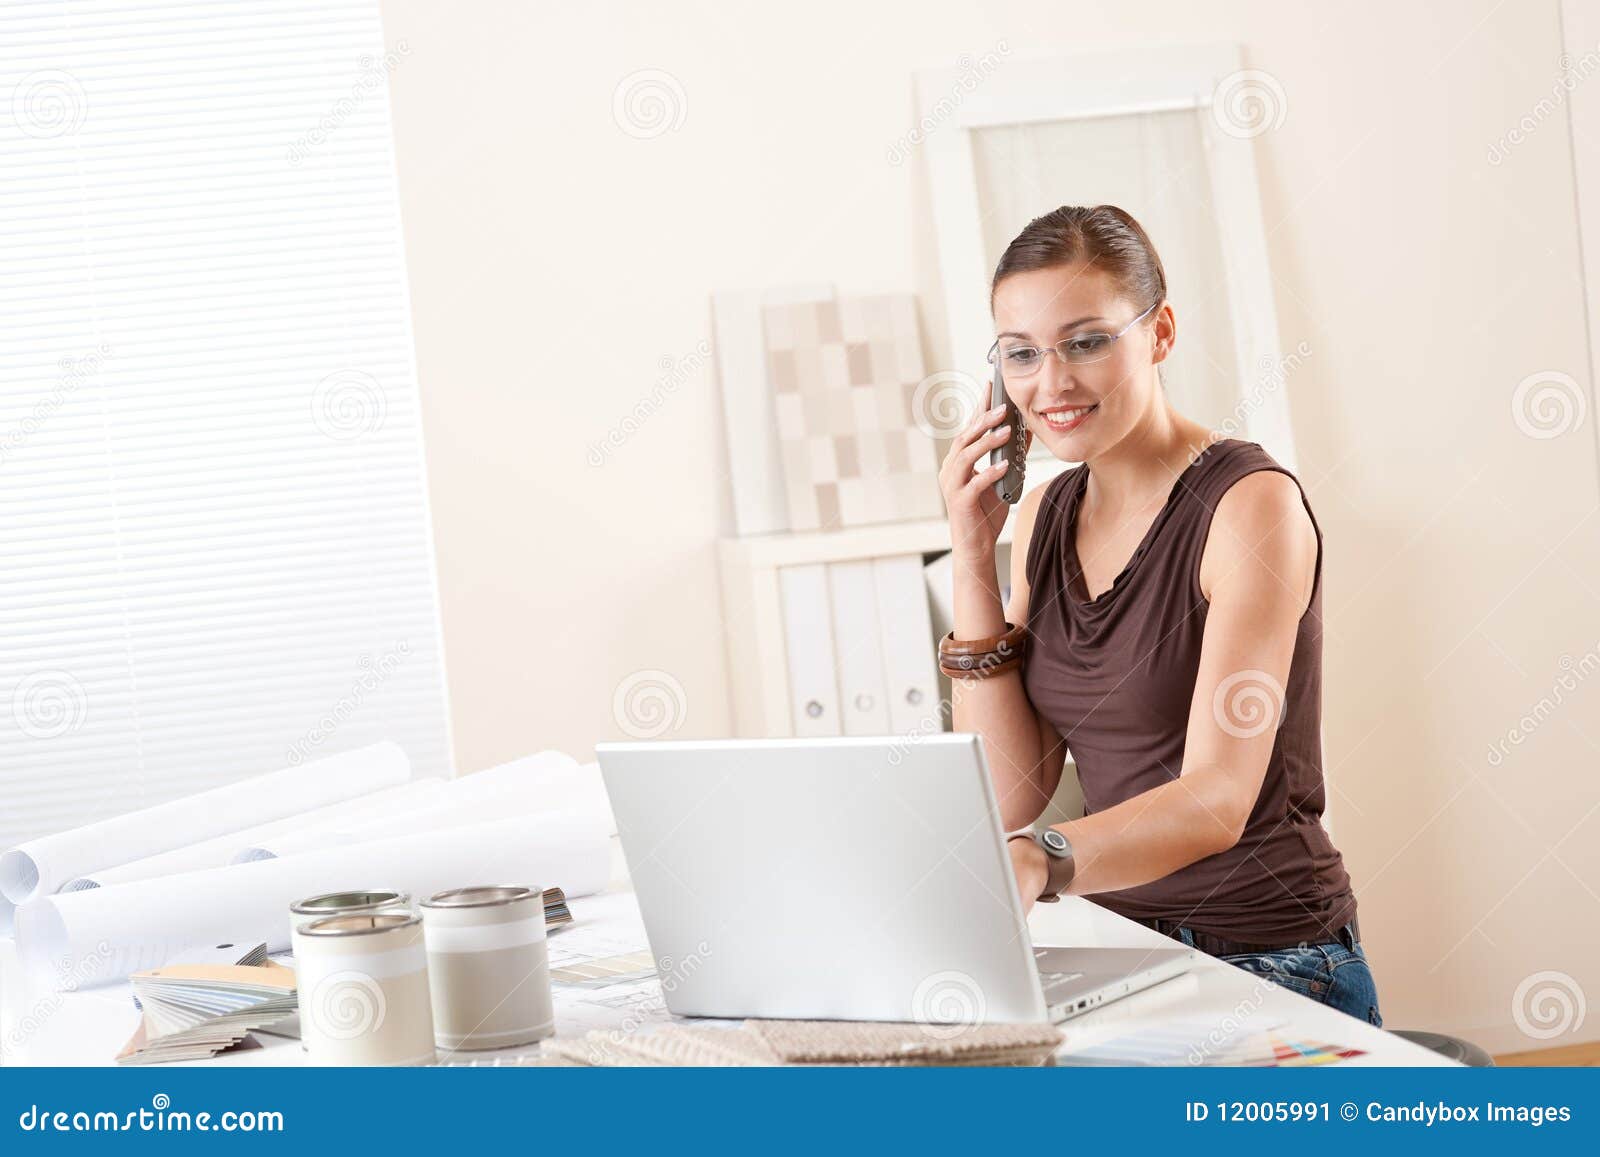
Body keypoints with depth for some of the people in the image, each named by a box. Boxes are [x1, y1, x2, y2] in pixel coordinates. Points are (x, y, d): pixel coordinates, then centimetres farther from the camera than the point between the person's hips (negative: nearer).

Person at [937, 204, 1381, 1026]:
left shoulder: (1251, 503, -11)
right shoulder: (1046, 514, 9)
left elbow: (1217, 799, -24)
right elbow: (1008, 798, 2)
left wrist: (1039, 862, -42)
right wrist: (972, 556, -4)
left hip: (1270, 968, -6)